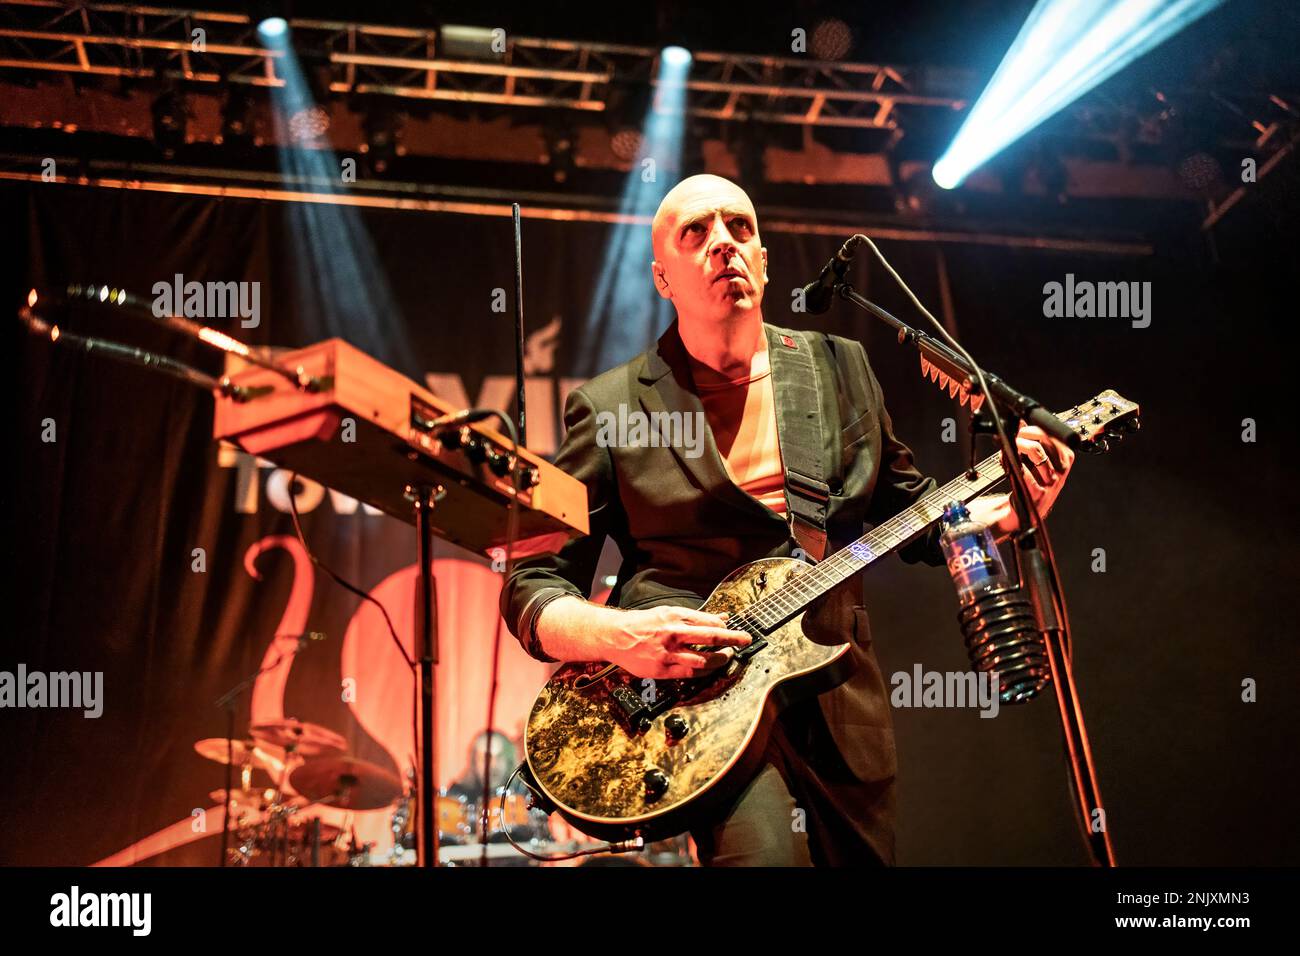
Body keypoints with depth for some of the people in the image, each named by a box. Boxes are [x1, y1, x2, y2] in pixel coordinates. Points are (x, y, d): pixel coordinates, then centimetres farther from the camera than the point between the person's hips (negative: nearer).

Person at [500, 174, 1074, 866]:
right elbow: (531, 586, -1)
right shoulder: (610, 409, 0)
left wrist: (1009, 507, 0)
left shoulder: (840, 368, 12)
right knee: (767, 853, -29)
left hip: (842, 706, 5)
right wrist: (616, 635, -21)